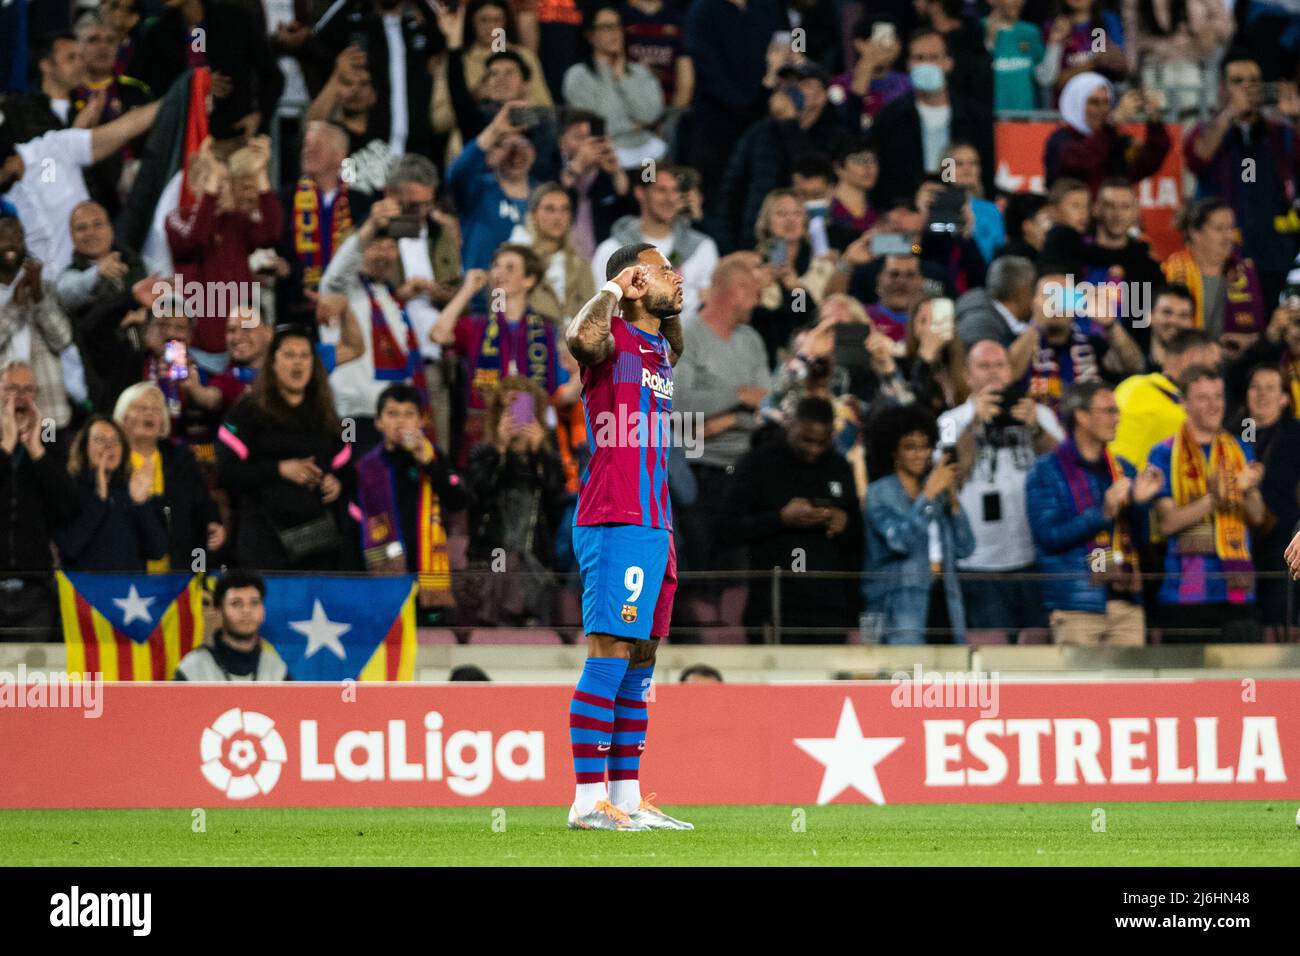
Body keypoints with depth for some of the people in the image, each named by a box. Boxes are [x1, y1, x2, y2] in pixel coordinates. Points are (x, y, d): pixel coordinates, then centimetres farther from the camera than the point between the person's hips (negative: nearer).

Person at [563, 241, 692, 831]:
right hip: (615, 522, -9)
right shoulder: (612, 340, -8)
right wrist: (614, 288, -19)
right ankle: (588, 801, -11)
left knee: (639, 662, 11)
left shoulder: (660, 350, 18)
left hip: (653, 525, 9)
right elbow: (582, 339, -33)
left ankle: (627, 797, 15)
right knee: (609, 656, -11)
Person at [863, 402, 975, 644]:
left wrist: (952, 499, 1)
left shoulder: (936, 491, 16)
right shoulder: (879, 494, 2)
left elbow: (965, 549, 10)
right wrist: (929, 494, -15)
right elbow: (901, 541, -16)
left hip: (944, 603, 5)